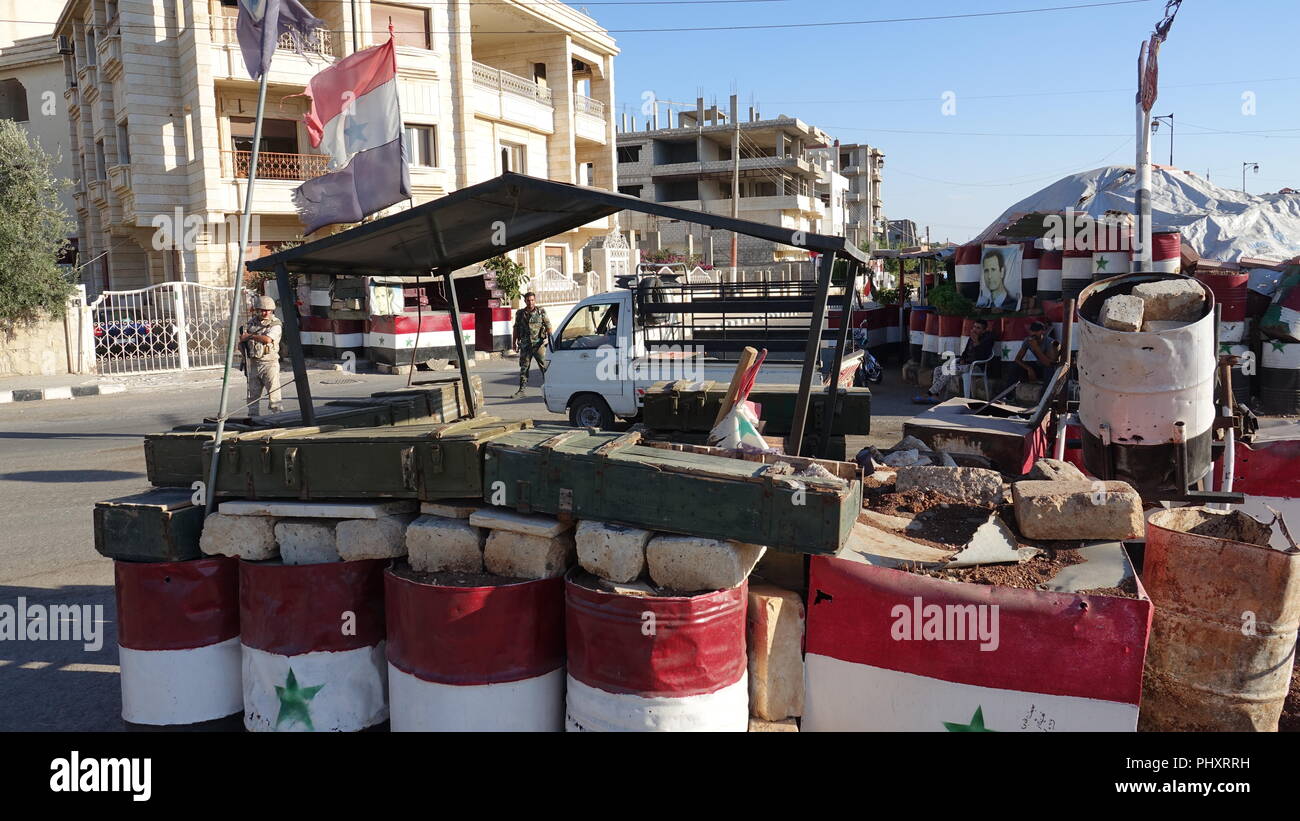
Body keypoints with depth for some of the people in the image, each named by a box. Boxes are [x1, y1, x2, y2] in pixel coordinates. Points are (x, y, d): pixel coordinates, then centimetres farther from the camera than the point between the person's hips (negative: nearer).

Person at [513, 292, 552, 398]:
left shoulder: (541, 312, 3)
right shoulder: (520, 314, 10)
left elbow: (548, 325, 2)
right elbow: (516, 328, 16)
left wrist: (549, 337, -8)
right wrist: (515, 340, 9)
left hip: (539, 343, -2)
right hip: (525, 344, 3)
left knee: (544, 366, -5)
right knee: (524, 367, 7)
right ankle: (521, 390, 13)